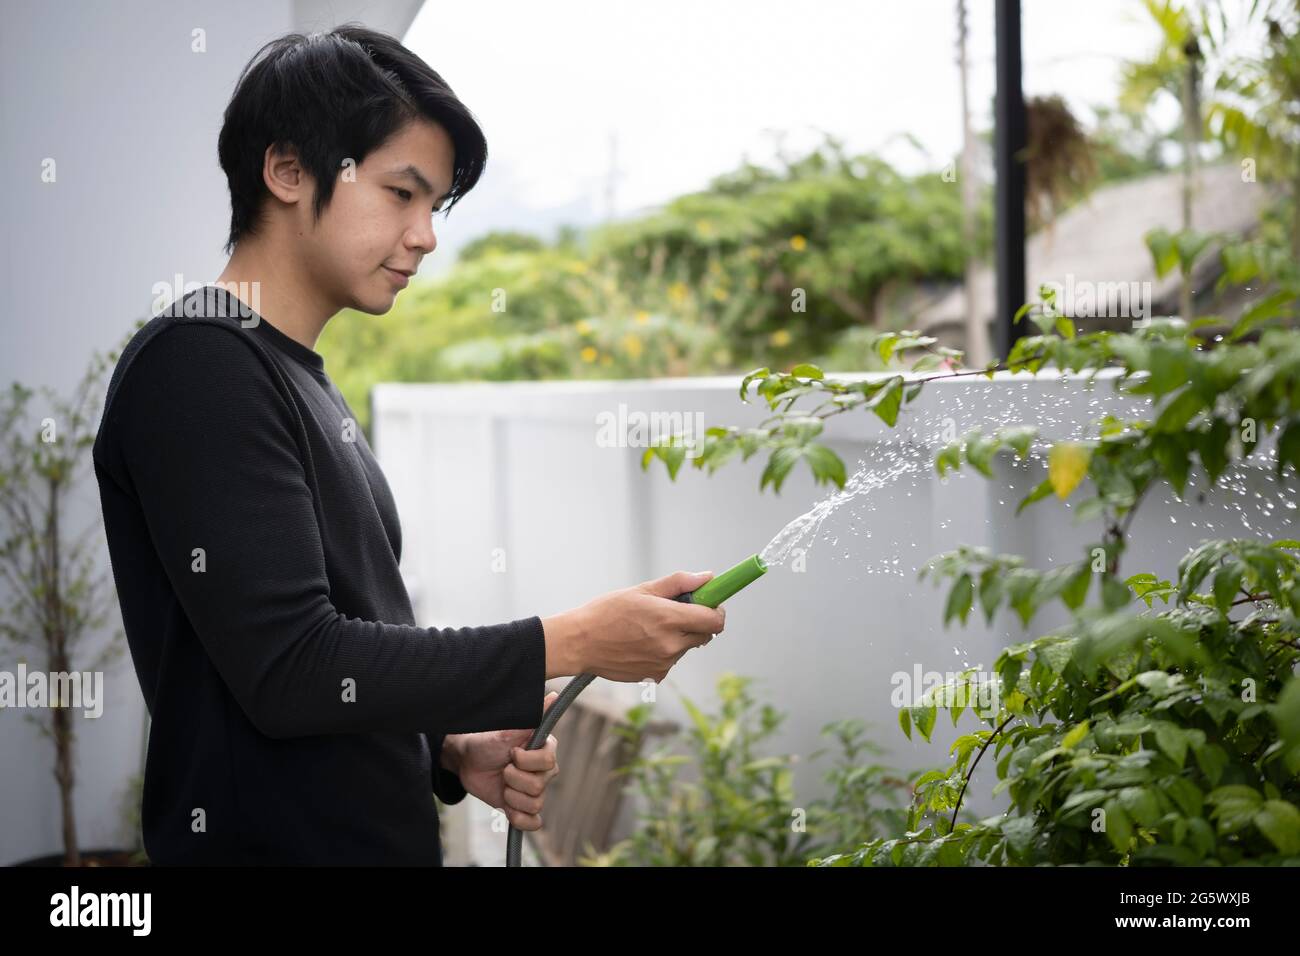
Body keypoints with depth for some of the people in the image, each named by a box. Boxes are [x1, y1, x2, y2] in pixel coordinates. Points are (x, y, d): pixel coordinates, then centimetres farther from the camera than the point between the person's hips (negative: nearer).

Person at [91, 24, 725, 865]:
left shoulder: (307, 388, 14)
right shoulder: (198, 365, -15)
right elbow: (290, 670, -22)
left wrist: (450, 751, 0)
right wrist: (571, 644, -19)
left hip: (381, 837, 9)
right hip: (264, 839, -8)